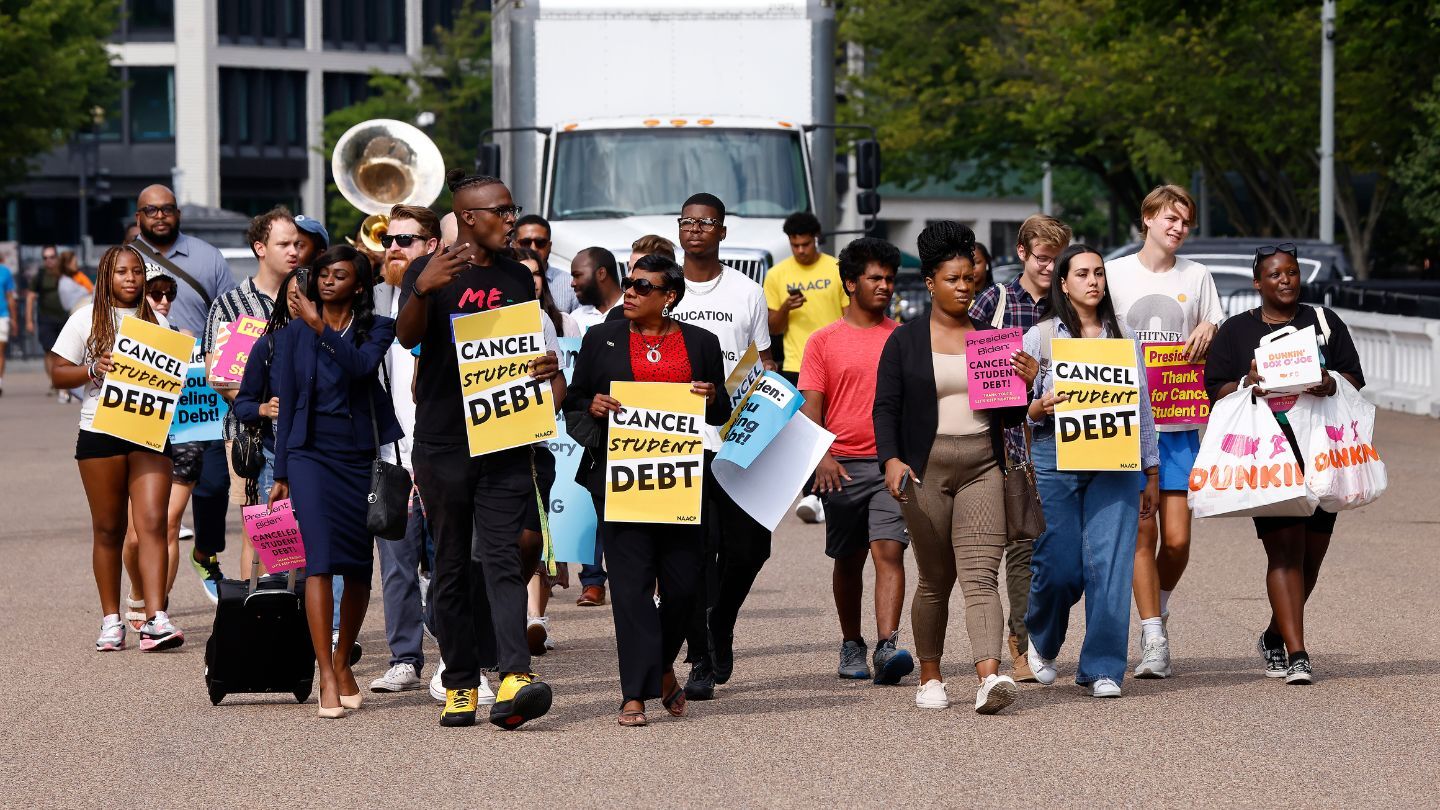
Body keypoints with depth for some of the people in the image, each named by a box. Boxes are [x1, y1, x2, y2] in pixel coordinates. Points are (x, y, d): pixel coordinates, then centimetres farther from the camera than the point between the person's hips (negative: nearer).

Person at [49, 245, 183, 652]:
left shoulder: (157, 320, 12)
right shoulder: (87, 319, 5)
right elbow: (58, 373, 3)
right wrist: (92, 369, -14)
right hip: (101, 432, -1)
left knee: (153, 523, -11)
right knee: (108, 529, 5)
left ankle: (156, 619, -17)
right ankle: (111, 621, 13)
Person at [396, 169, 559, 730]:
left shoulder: (517, 278, 14)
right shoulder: (430, 272, 0)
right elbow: (407, 337, -15)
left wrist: (548, 365, -3)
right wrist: (422, 290, -35)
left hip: (505, 442, 2)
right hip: (442, 445, -2)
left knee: (501, 558, -11)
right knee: (452, 567, 5)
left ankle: (514, 679, -24)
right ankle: (460, 684, 11)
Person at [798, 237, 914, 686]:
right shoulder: (824, 341, 5)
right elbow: (811, 406, 0)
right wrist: (822, 457, -14)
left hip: (894, 463, 0)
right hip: (844, 464, 0)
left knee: (889, 551, -14)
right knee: (848, 560, 10)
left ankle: (887, 646, -23)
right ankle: (851, 645, 24)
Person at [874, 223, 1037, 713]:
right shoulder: (904, 342, 4)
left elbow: (1009, 417, 14)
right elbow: (886, 408, -1)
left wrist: (1023, 385, -7)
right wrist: (891, 459, -17)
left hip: (982, 469, 1)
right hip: (925, 469, -1)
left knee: (980, 575, -13)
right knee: (934, 580, 7)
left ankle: (990, 677, -26)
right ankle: (930, 678, 22)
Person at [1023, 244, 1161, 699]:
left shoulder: (1123, 337, 13)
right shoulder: (1040, 337, 6)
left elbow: (1142, 406, 15)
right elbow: (1017, 409, 7)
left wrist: (1151, 474, 14)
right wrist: (1041, 407, -16)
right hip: (1055, 459, -2)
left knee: (1110, 563, -8)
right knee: (1059, 566, -5)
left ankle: (1102, 669, -2)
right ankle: (1041, 642, 26)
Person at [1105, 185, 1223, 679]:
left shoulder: (1197, 276, 10)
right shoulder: (1115, 274, 5)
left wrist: (1211, 329, -8)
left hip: (1181, 421, 1)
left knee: (1177, 538, -3)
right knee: (1142, 530, -7)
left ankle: (1159, 605, 26)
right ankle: (1154, 638, -3)